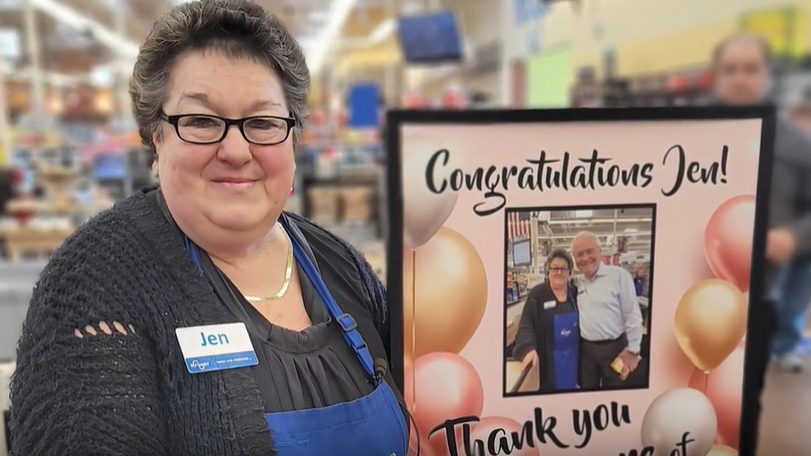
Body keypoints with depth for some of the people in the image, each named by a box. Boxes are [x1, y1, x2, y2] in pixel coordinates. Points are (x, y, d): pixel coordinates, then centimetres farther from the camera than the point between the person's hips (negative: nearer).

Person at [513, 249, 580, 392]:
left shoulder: (576, 293, 2)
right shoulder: (537, 294, -11)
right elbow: (526, 326, -16)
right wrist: (529, 348, -33)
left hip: (572, 356, 4)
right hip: (547, 358, -4)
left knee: (570, 386, 14)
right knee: (550, 388, 3)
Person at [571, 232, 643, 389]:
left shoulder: (619, 275, -12)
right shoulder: (578, 283, 6)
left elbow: (633, 315, -11)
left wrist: (633, 350, -11)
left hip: (614, 347, -4)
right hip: (586, 349, 5)